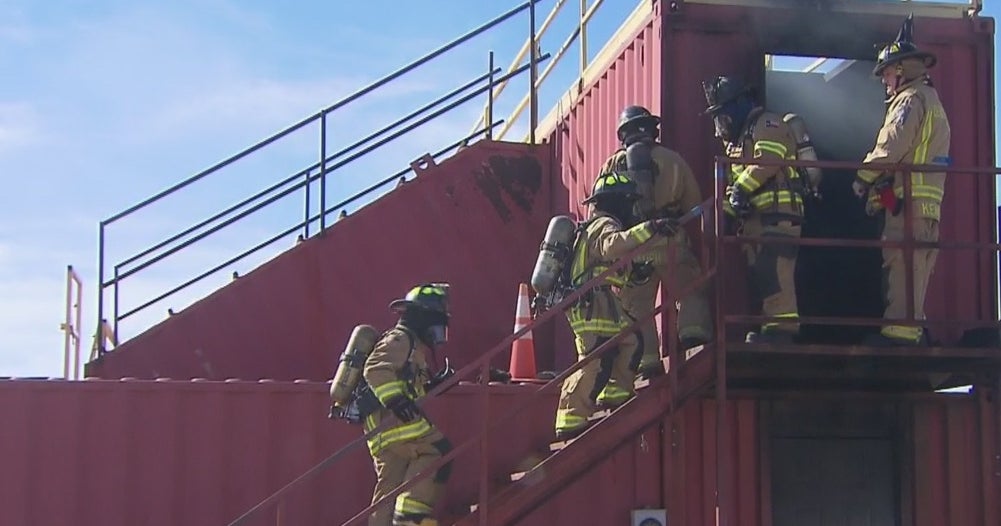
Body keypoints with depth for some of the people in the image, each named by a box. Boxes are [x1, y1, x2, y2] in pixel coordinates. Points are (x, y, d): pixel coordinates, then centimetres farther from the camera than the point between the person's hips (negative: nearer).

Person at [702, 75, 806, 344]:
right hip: (756, 217, 10)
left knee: (774, 270, -18)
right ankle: (773, 326, 9)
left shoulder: (767, 125, -3)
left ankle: (782, 327, -23)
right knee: (759, 272, 7)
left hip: (777, 213, -10)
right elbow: (733, 179, 21)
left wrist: (740, 189, -19)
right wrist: (730, 203, 1)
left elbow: (766, 161, -21)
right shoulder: (738, 138, 27)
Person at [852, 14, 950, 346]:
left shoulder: (910, 98, -5)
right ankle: (912, 327, 13)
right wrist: (880, 186, 15)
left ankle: (900, 329, -19)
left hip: (908, 196, -10)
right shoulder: (930, 100, 27)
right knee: (915, 266, 11)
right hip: (927, 200, 10)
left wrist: (864, 179, 0)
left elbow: (890, 146, -14)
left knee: (901, 263, -14)